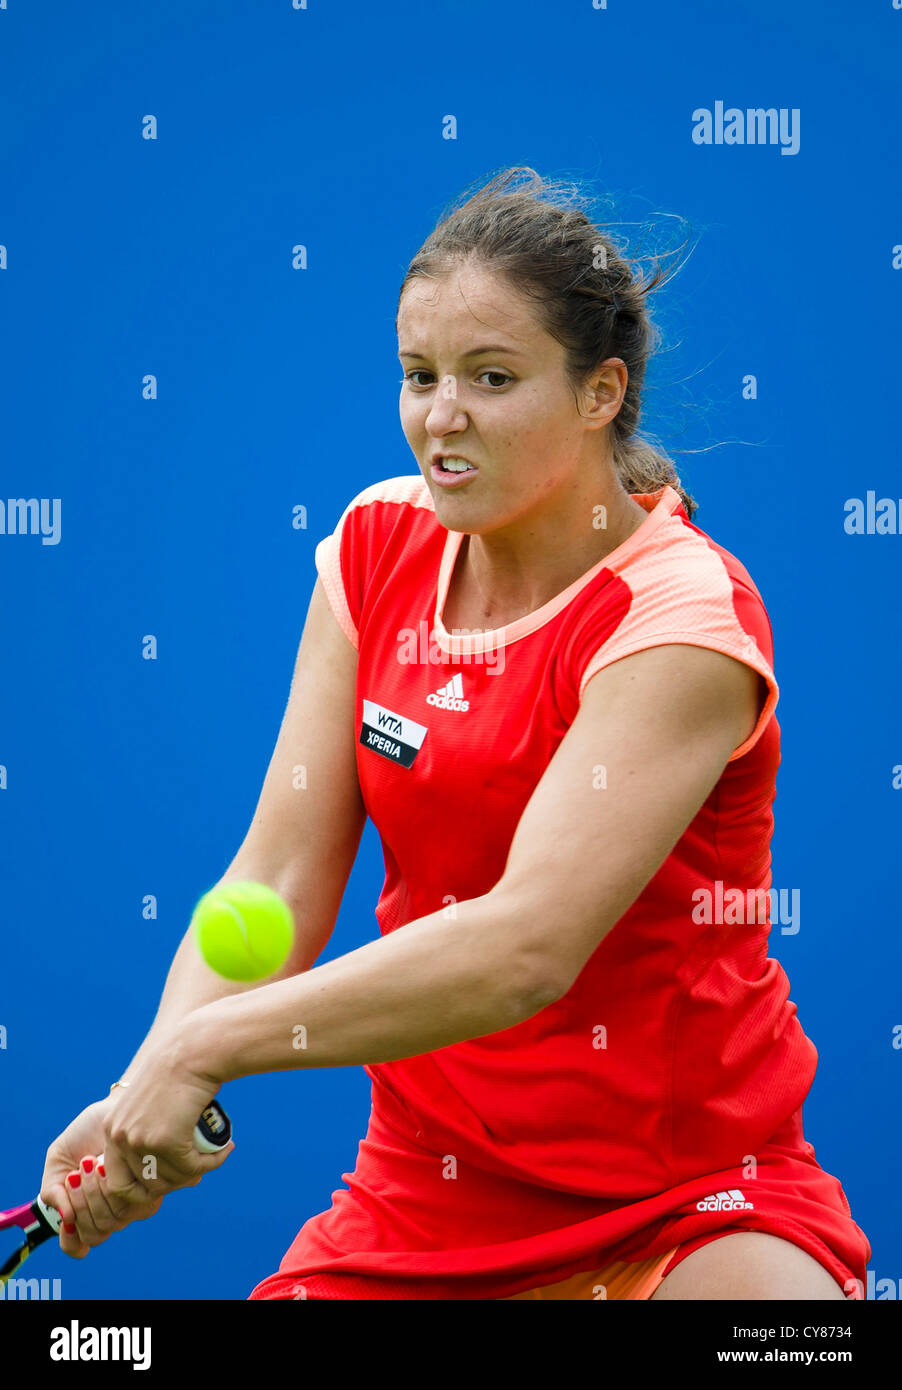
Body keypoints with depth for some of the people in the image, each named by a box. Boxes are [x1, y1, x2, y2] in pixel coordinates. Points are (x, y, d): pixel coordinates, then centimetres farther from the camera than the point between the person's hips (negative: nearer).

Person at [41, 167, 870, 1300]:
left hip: (691, 1197, -4)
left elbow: (526, 944, -28)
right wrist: (143, 1097, -19)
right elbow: (277, 878, -3)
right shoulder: (377, 547, 2)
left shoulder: (683, 613, -16)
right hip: (420, 1197, 5)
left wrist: (204, 1046, -29)